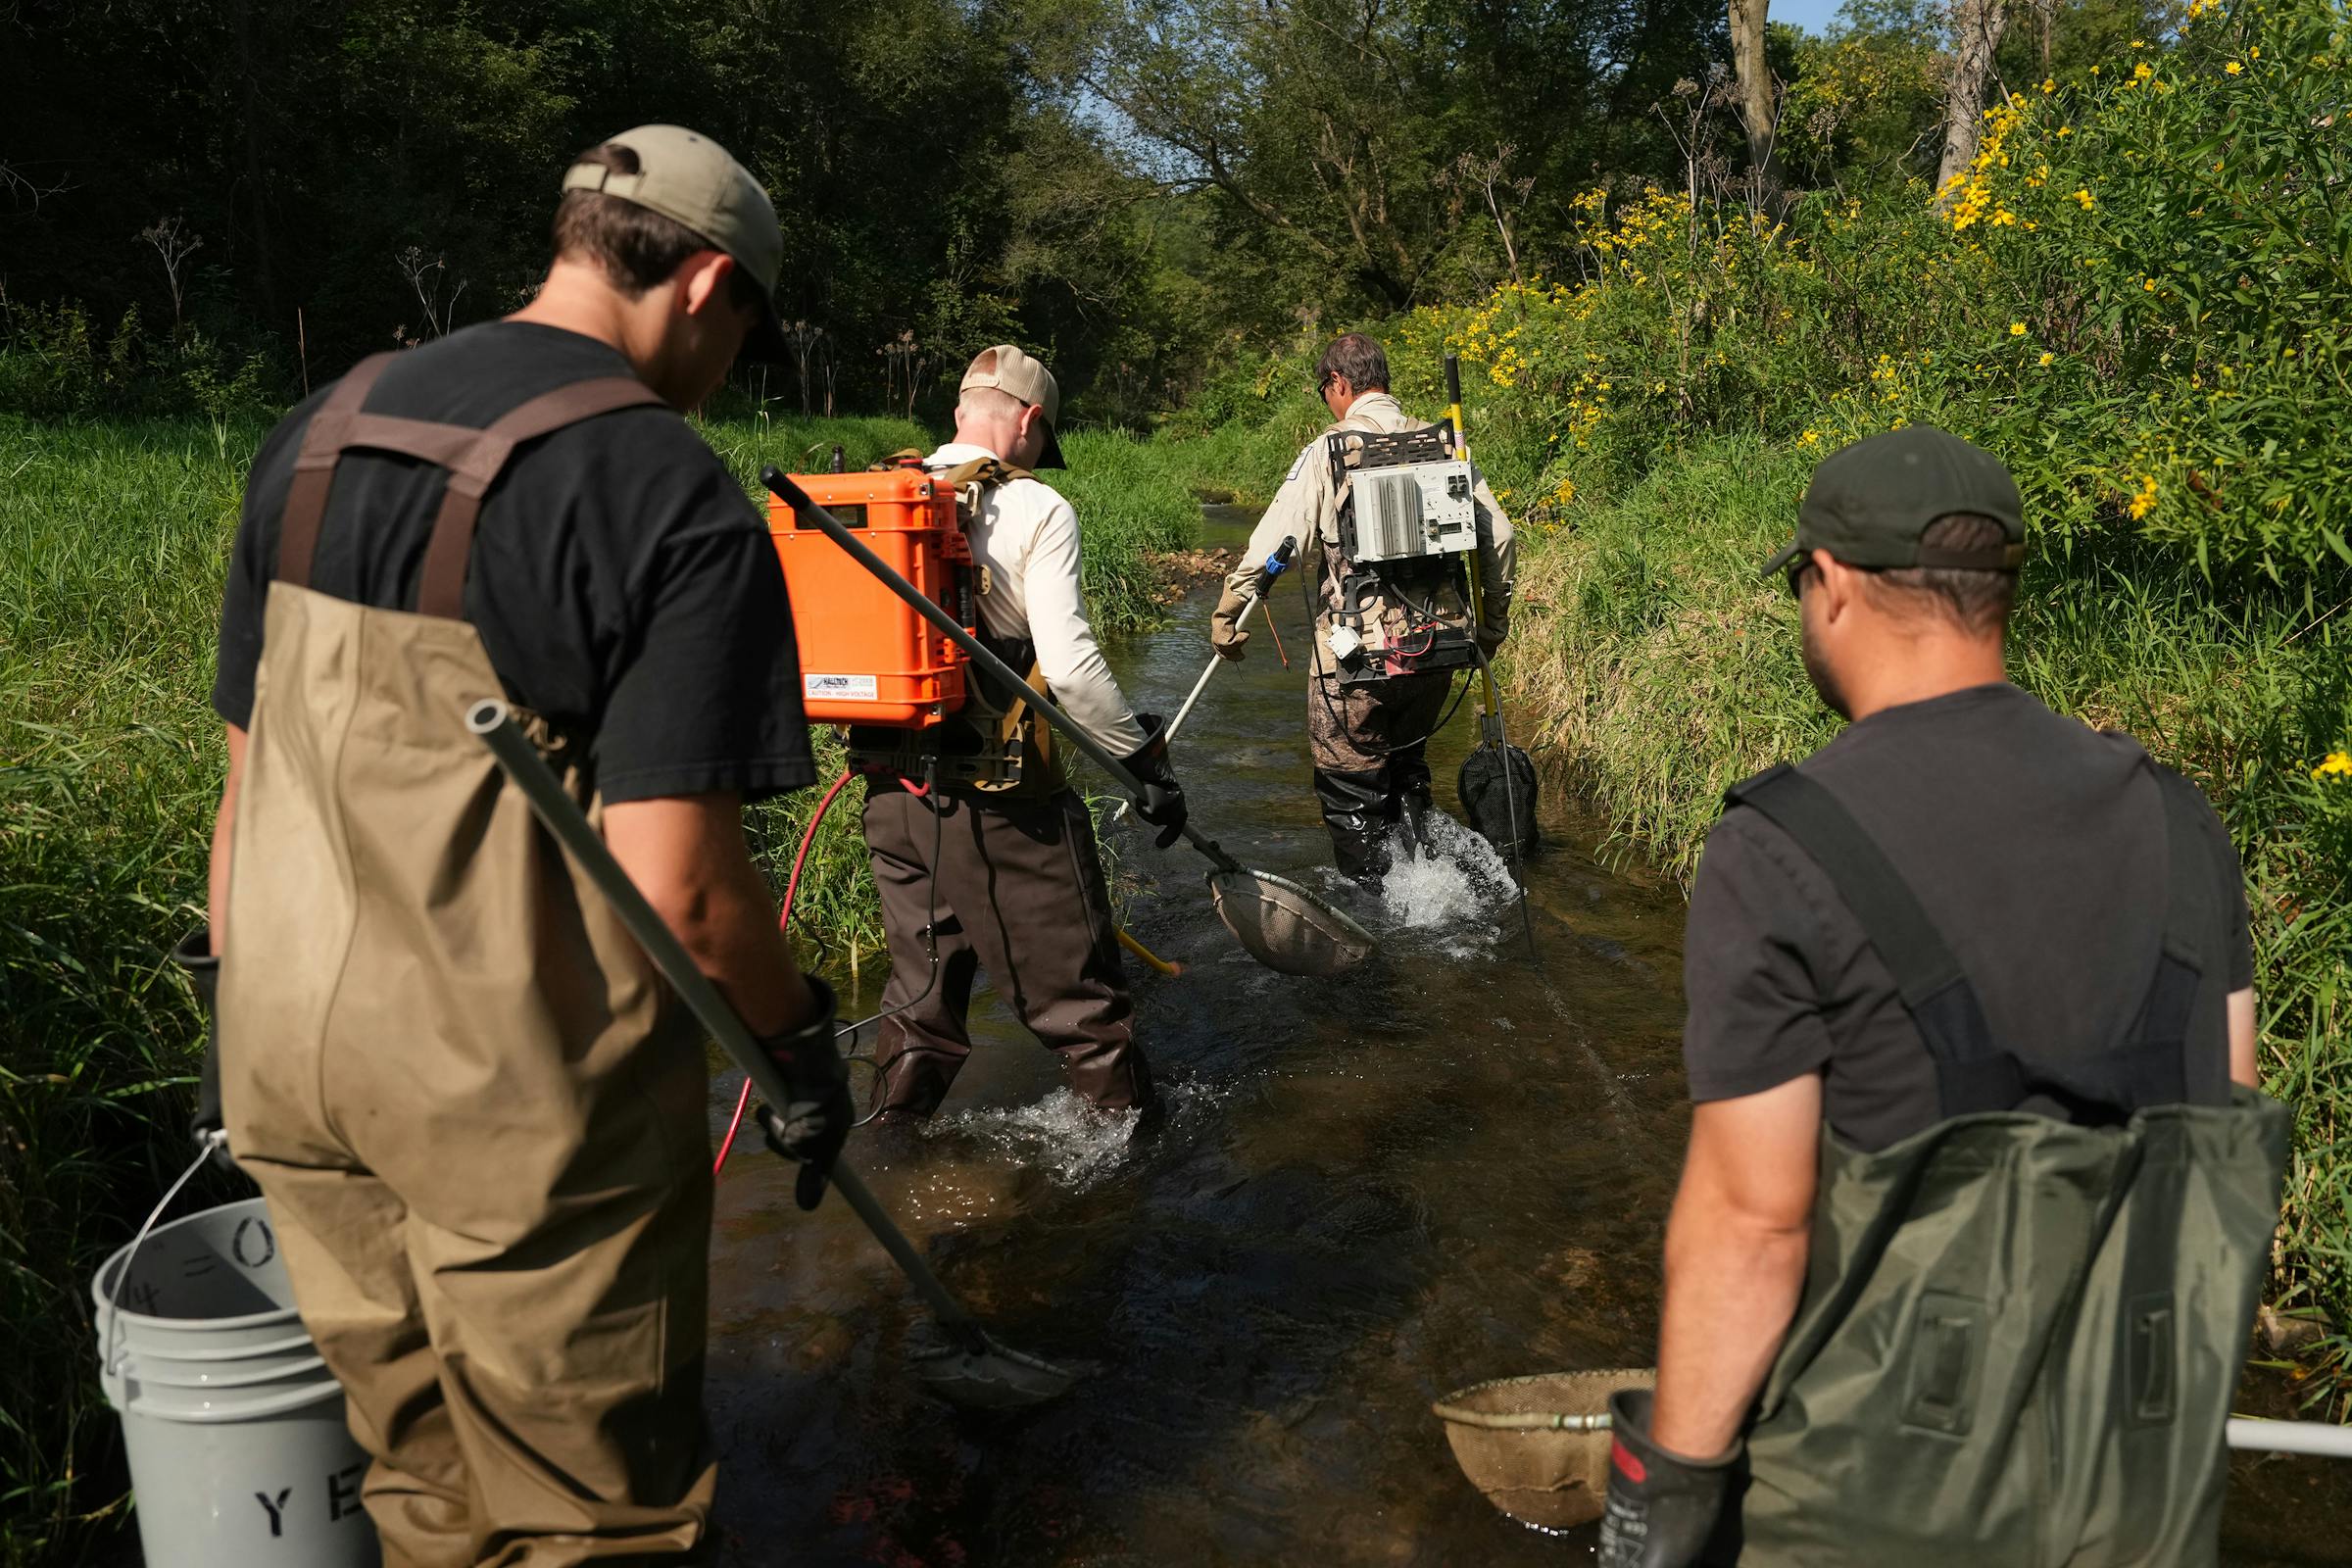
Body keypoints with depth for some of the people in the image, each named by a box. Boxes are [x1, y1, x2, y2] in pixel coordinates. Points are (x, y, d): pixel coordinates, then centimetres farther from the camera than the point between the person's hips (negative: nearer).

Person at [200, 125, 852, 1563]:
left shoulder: (317, 436, 6)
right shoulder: (677, 503, -17)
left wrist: (242, 1023, 20)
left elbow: (248, 780, 11)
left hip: (289, 1059, 7)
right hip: (527, 1094, -7)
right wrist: (802, 1036, -3)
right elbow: (677, 884, -21)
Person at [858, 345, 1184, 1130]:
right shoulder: (1035, 509, -10)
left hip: (891, 791, 6)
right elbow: (1068, 666, -18)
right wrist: (1147, 758, -8)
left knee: (921, 987, 22)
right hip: (1001, 800, -6)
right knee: (1079, 995, 9)